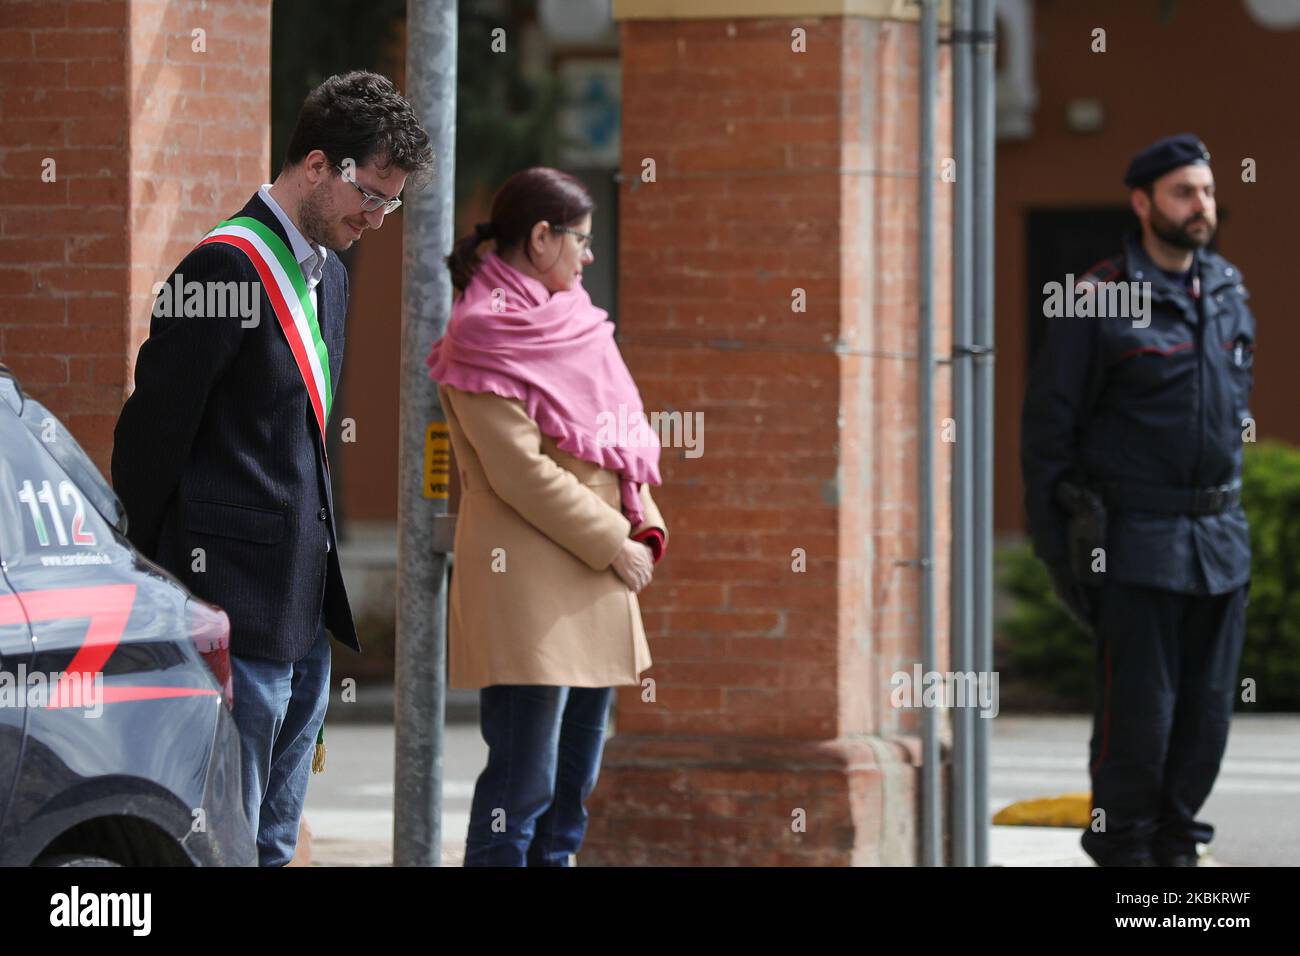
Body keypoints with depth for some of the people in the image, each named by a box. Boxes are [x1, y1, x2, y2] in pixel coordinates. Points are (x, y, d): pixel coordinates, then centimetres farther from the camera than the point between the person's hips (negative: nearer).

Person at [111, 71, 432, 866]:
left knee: (274, 843, 12)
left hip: (304, 610, 9)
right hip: (240, 604, -9)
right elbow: (151, 434, -13)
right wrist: (157, 584, -6)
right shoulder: (228, 269, -14)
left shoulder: (328, 275, 16)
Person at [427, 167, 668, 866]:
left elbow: (614, 438, 20)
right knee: (523, 783, -9)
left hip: (596, 586, 9)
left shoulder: (569, 323, 17)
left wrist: (644, 525, 4)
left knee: (572, 788, 11)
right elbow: (520, 471, -15)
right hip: (530, 588, -9)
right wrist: (613, 542, -12)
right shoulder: (485, 338, -9)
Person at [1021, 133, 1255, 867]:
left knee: (1208, 710, 7)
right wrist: (1058, 544, -7)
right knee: (1139, 711, -4)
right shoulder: (1098, 304, -8)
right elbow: (1048, 426, -5)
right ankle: (1123, 849, 9)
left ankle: (1175, 840, 19)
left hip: (1220, 537, 6)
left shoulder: (1228, 292, 10)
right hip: (1139, 546, -6)